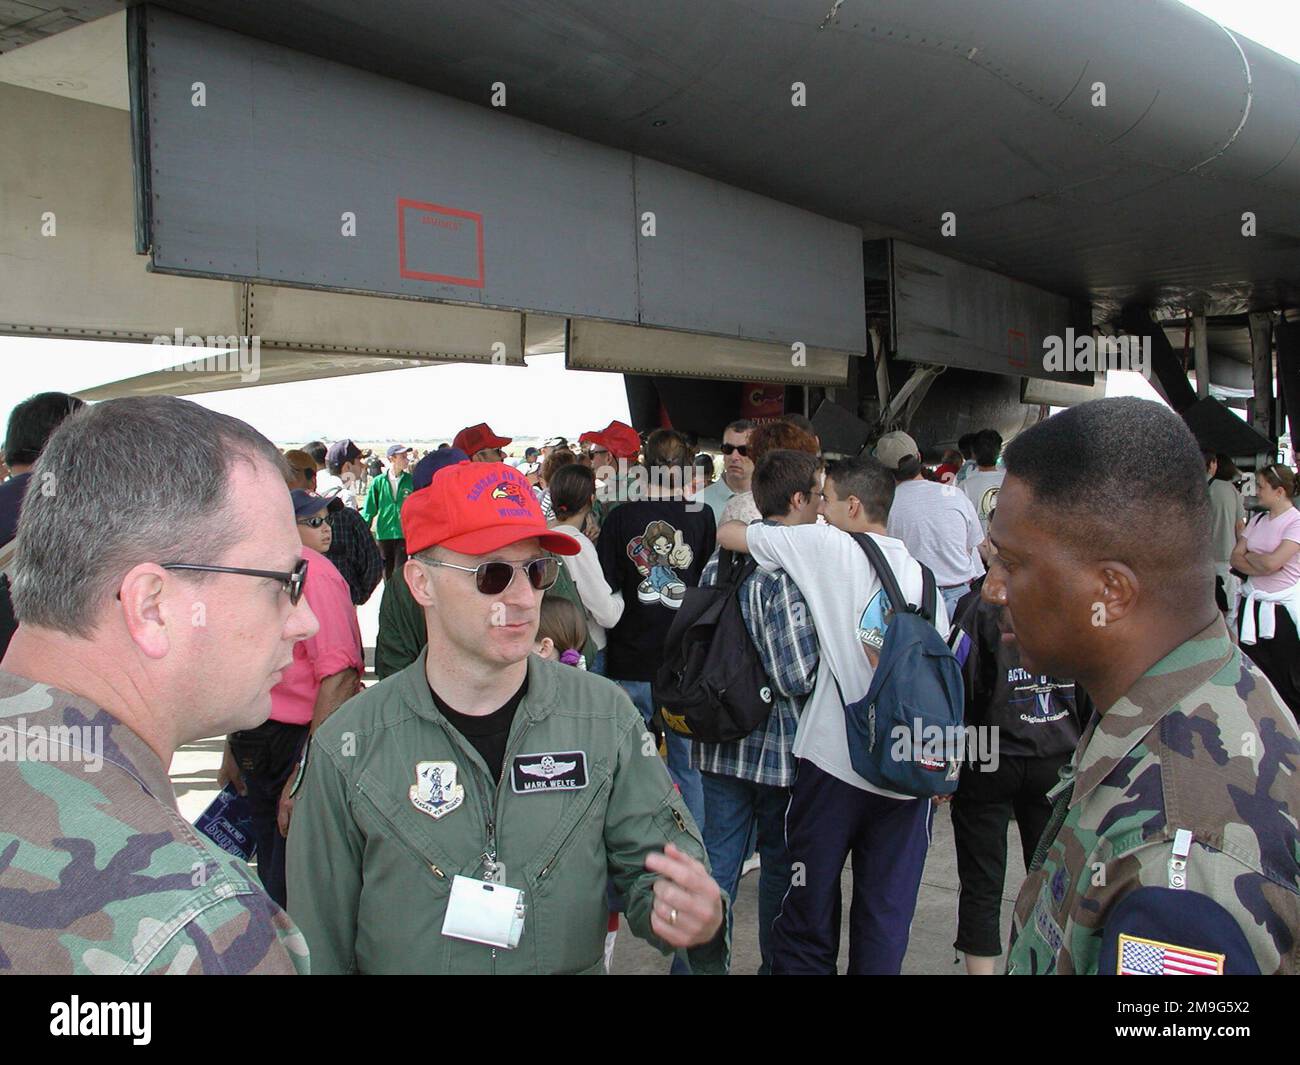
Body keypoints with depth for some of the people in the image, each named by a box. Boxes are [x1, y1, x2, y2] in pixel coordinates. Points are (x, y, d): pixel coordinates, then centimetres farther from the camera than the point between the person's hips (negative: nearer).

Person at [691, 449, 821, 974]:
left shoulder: (719, 560, 1)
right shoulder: (788, 571, -20)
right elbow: (797, 677, -22)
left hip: (720, 746, 5)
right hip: (778, 748, -5)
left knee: (718, 862, 11)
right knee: (780, 864, 15)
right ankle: (776, 964, 33)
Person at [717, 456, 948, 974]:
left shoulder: (831, 547, -5)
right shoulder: (923, 576, 8)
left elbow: (727, 534, 0)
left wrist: (739, 527, 23)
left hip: (834, 760, -4)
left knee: (810, 909, 9)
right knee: (886, 916, 13)